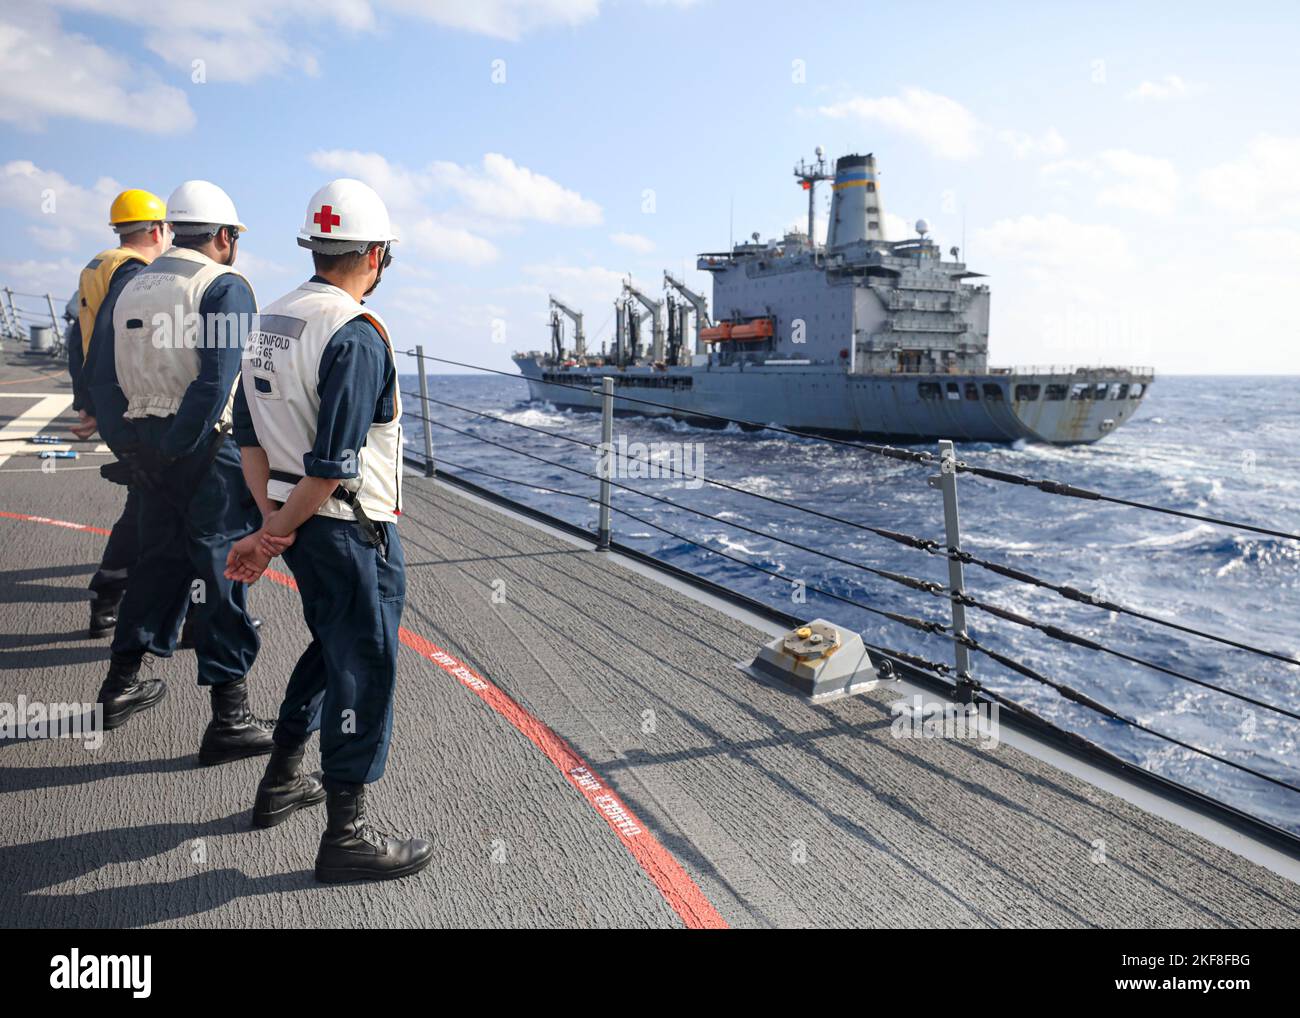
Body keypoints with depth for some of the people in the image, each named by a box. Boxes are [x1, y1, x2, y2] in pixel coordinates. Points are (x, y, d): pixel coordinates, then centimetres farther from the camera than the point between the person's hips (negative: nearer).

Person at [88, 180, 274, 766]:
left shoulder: (132, 287, 14)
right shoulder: (226, 287, -8)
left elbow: (102, 375, 14)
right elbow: (219, 381, -19)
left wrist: (125, 445, 17)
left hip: (142, 450, 7)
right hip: (208, 451, -7)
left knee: (160, 558, 21)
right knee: (222, 571, -2)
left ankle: (120, 686, 32)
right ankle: (229, 719, 2)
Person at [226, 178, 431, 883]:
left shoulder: (268, 321, 8)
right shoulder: (357, 335, -19)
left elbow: (249, 435, 9)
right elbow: (333, 465, -22)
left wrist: (270, 520, 4)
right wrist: (275, 534, -10)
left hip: (299, 524, 9)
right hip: (353, 530, -9)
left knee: (330, 646, 25)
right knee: (365, 669, 3)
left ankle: (280, 784, 39)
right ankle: (346, 836, 16)